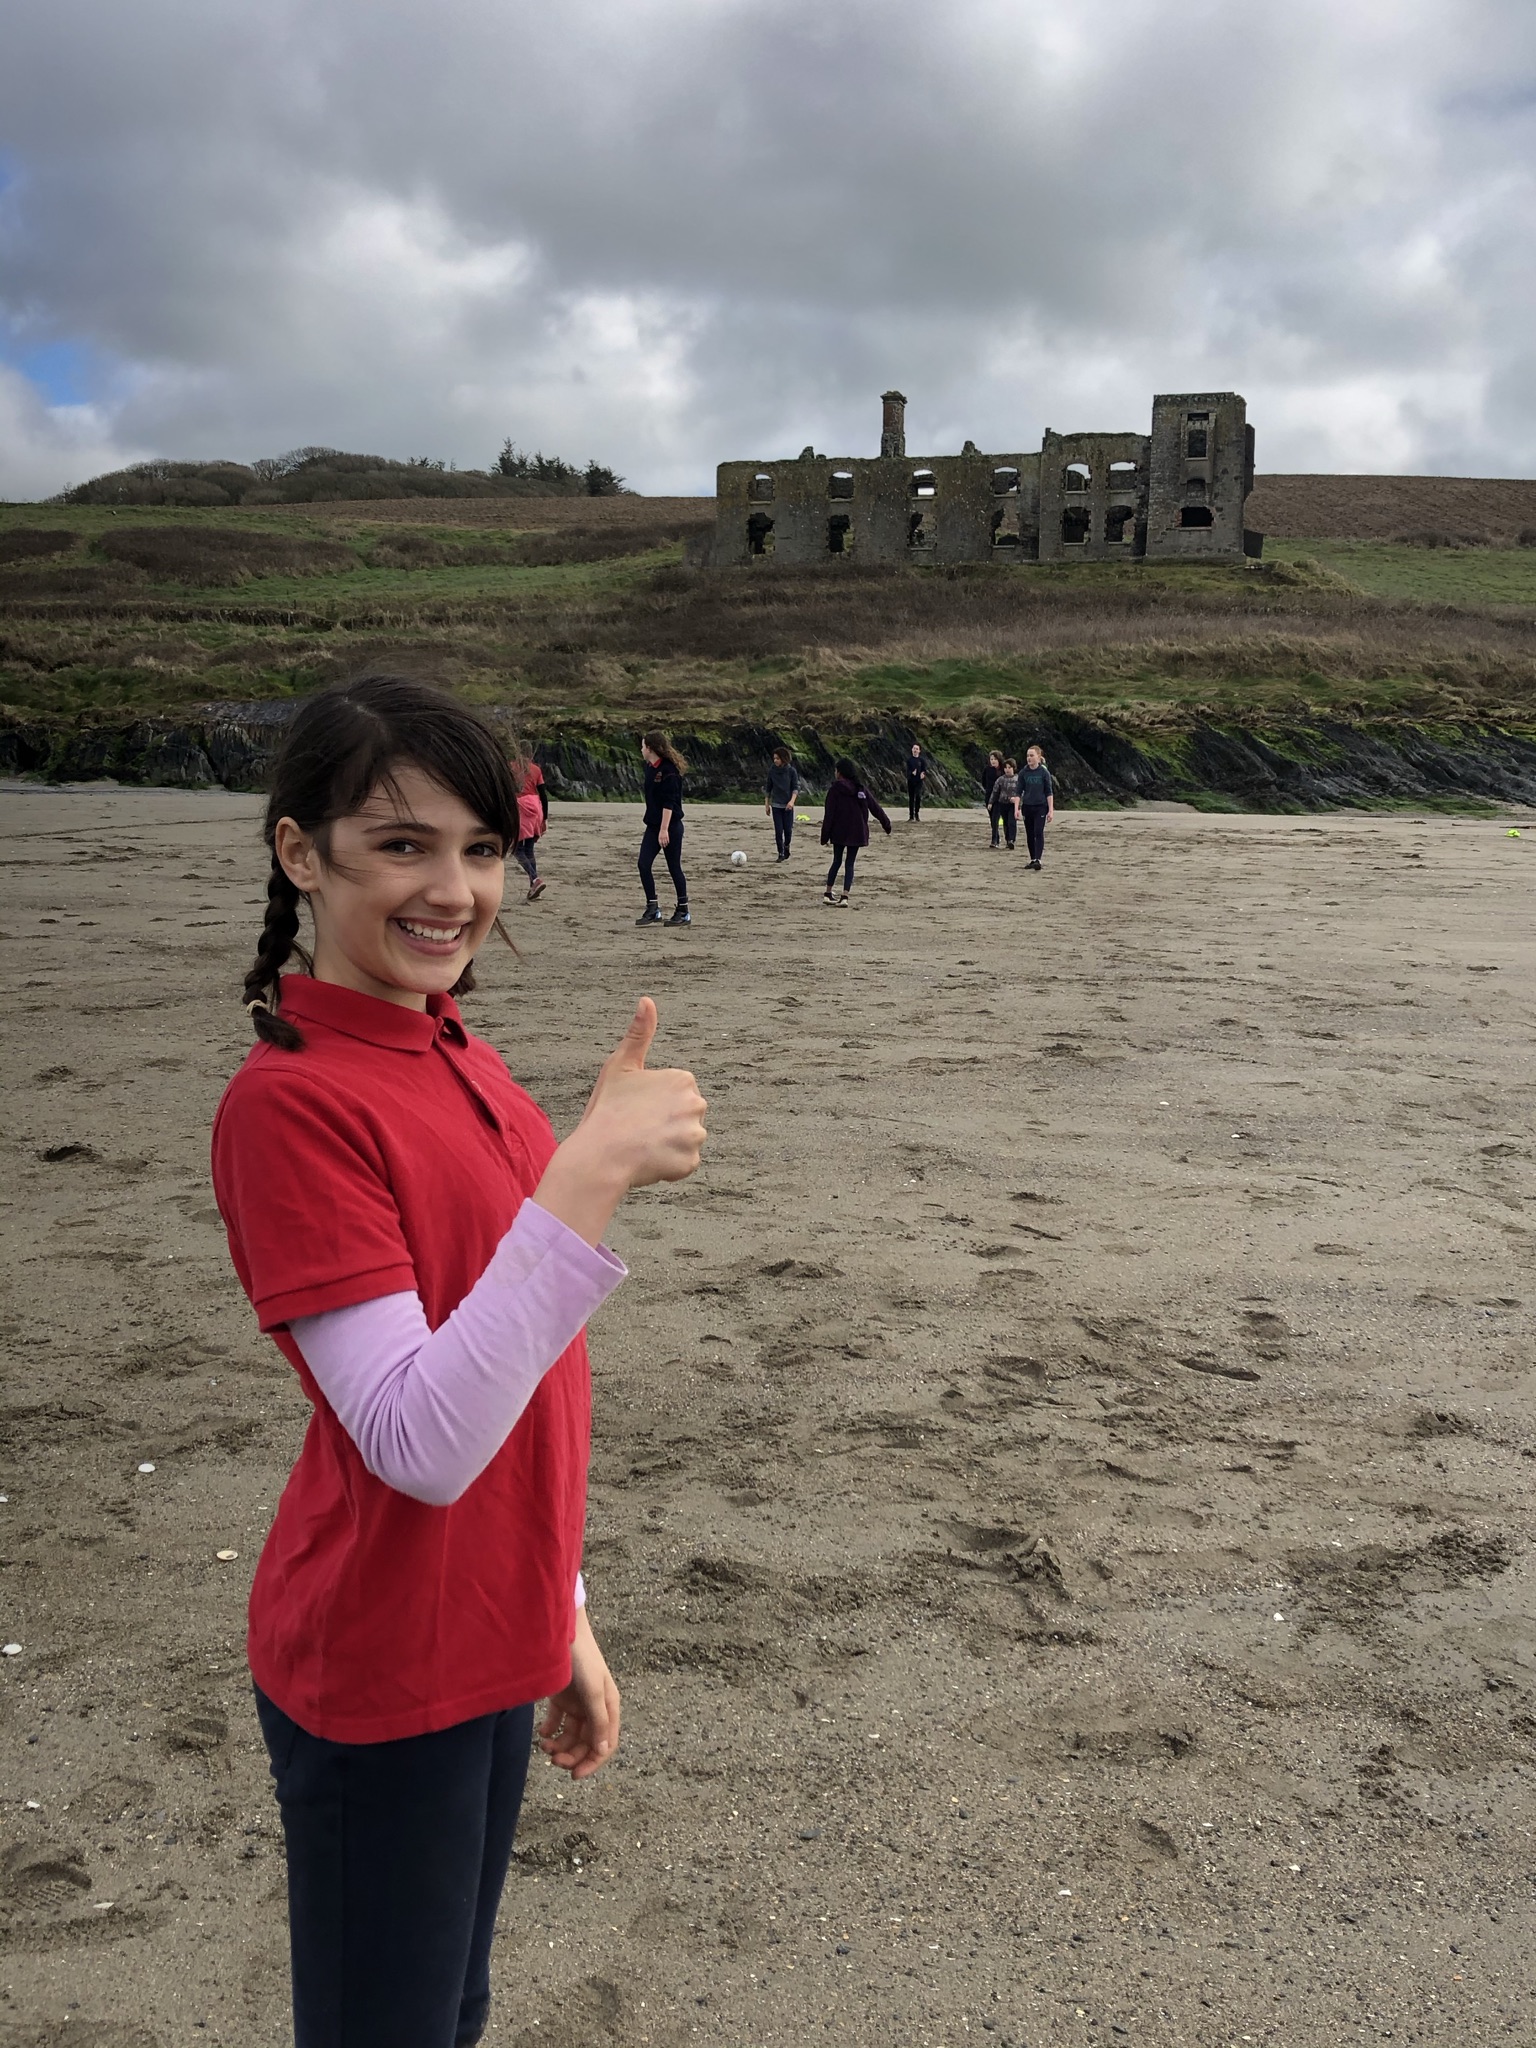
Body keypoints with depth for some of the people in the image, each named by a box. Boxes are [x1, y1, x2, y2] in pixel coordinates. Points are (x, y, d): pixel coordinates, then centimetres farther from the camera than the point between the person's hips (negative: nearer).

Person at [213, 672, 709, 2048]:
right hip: (382, 1677, -8)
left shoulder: (459, 1066, 3)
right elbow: (420, 1443, -28)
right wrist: (588, 1176, -34)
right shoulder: (292, 1101, -22)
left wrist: (558, 1613, 15)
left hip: (492, 1646, 8)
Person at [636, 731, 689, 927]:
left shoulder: (669, 770, -16)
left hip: (671, 827, -8)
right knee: (644, 865, -2)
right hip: (653, 826, 8)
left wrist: (664, 829, -23)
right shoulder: (650, 768, 10)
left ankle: (683, 912, 11)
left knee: (674, 868, 0)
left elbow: (669, 803, -20)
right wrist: (657, 828, 16)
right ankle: (652, 908, 3)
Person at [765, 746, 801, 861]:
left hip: (788, 805, -1)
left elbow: (796, 787, -4)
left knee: (788, 829, -2)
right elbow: (769, 788, 10)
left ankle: (786, 846, 27)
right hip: (776, 805, 1)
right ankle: (781, 854, 6)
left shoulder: (791, 771, -4)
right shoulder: (772, 771, 2)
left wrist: (792, 801, -19)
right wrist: (767, 804, 11)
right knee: (778, 831, -4)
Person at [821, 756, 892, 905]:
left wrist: (825, 836, -6)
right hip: (856, 833, 2)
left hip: (839, 833, -2)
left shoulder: (834, 790, -7)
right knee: (849, 864, 5)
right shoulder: (861, 789, 3)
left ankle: (828, 894, 18)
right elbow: (876, 809, 6)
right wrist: (887, 826, 16)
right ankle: (844, 897, -7)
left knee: (837, 862, 15)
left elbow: (829, 815, -9)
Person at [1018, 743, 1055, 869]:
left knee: (1038, 833, -14)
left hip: (1041, 807, -3)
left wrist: (1051, 810, -7)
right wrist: (1017, 808, -7)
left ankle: (1038, 860, -20)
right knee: (1029, 835, 8)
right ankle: (1032, 860, 18)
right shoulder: (1024, 773, 3)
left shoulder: (1044, 772, -4)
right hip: (1027, 807, 3)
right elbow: (1019, 792, 4)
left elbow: (1049, 792, -2)